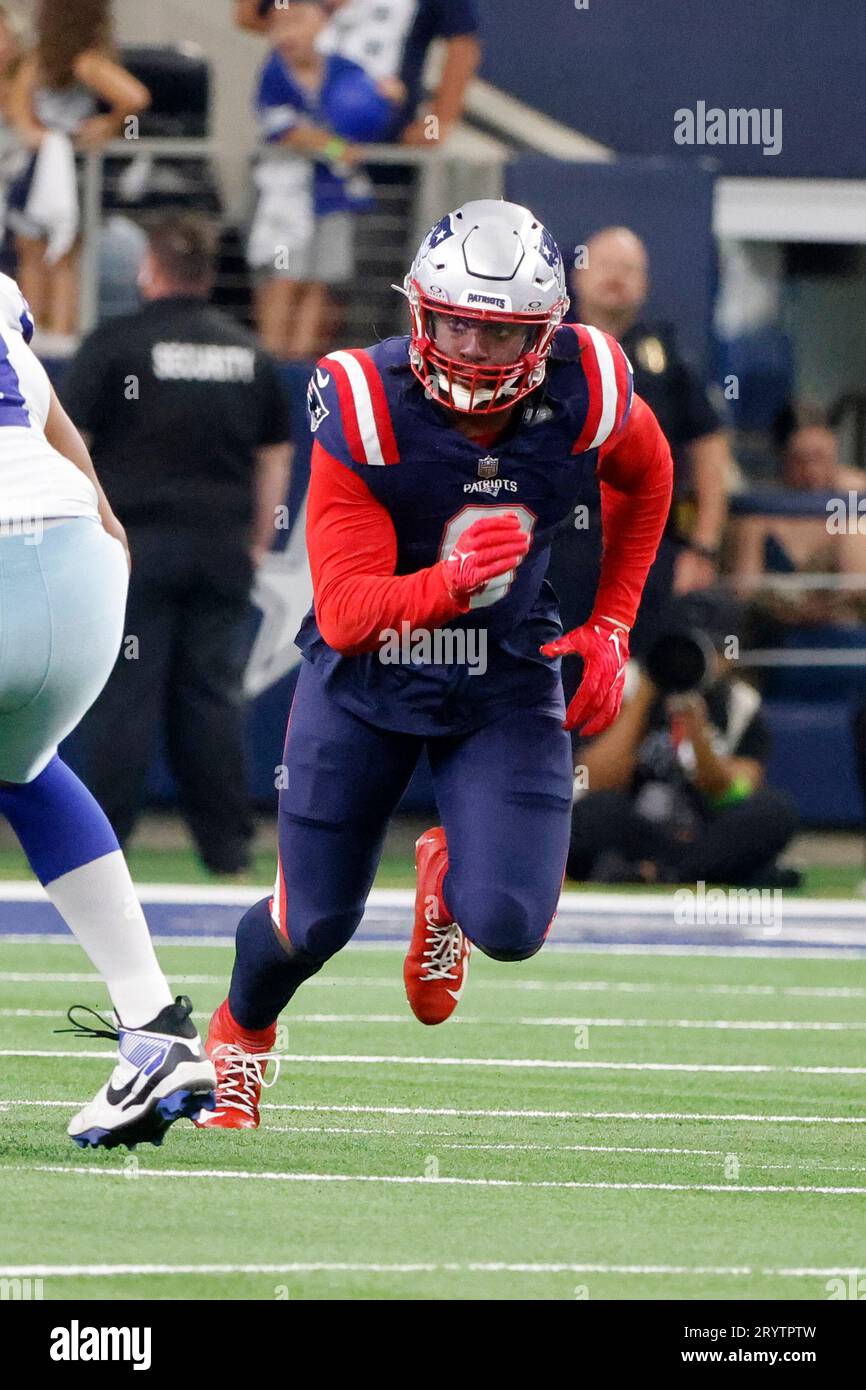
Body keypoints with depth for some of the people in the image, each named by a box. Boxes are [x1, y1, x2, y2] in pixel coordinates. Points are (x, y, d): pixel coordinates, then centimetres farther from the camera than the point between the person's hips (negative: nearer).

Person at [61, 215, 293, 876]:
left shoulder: (116, 343, -4)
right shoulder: (248, 352, 10)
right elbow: (276, 455, 15)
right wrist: (257, 542, 21)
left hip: (137, 545, -4)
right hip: (223, 545, 4)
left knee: (124, 697, -2)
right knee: (214, 695, 7)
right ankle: (228, 842, 6)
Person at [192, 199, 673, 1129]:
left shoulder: (585, 394, -19)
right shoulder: (367, 410, -26)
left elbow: (646, 479, 8)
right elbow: (344, 615, -27)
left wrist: (610, 628, 3)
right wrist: (448, 582, -46)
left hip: (507, 684, 1)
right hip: (368, 678, -1)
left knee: (509, 928, -16)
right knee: (315, 922, 7)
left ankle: (448, 874, 25)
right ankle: (240, 1032, 45)